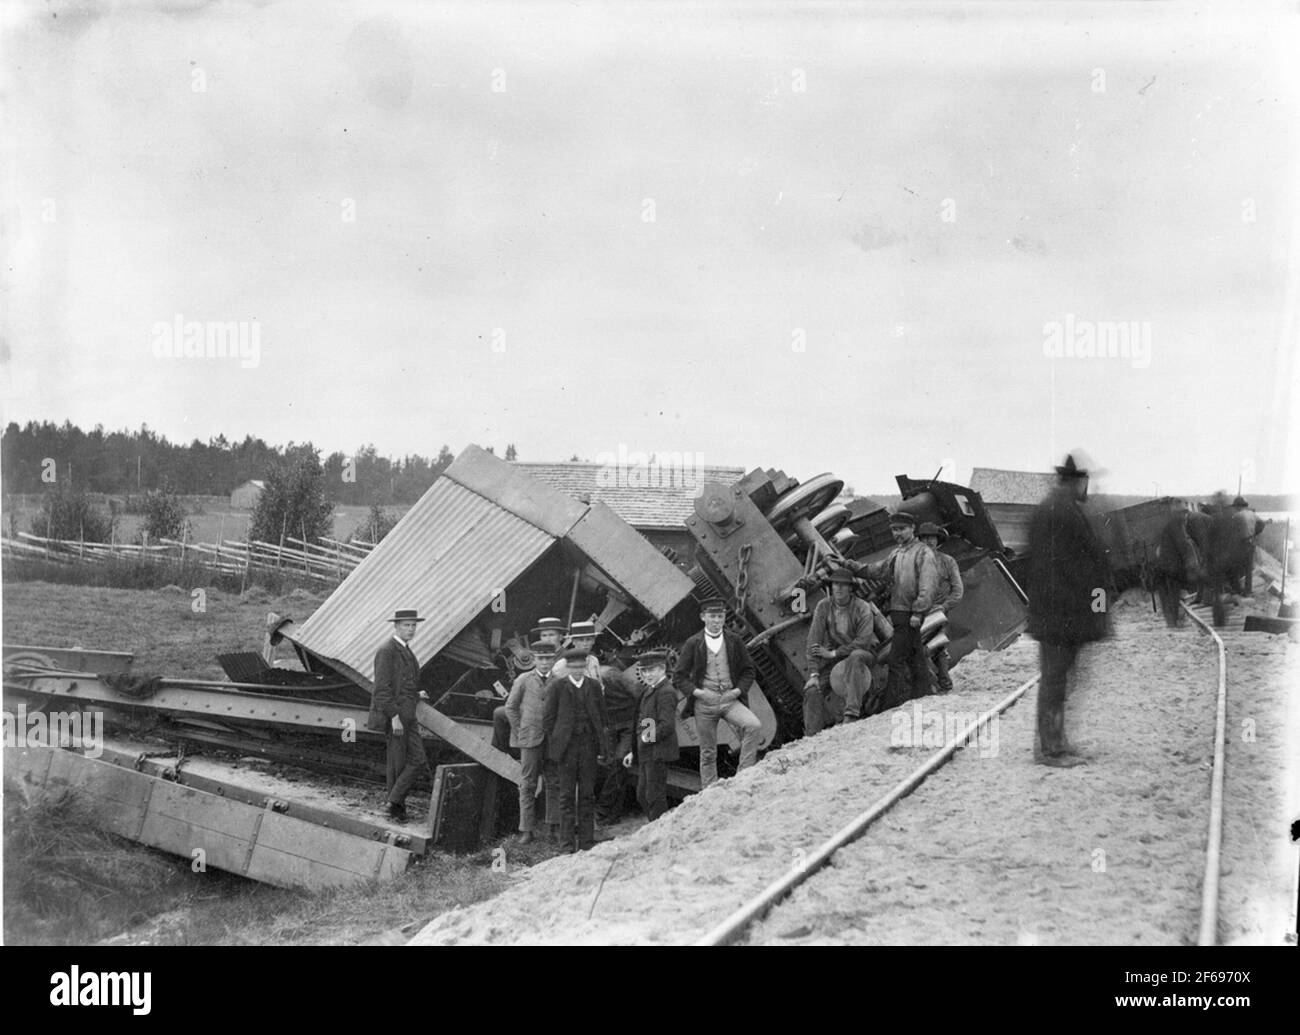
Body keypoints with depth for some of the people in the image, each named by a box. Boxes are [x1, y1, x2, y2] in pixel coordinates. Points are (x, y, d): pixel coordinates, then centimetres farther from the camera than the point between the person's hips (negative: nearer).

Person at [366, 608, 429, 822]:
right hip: (393, 714, -9)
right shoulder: (386, 651, -13)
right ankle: (396, 808, 11)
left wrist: (416, 694, 14)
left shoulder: (406, 650, 16)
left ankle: (394, 801, 12)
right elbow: (382, 688, -19)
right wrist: (394, 716, -22)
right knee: (398, 763, -1)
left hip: (408, 716, 9)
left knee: (418, 760, 4)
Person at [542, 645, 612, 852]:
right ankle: (566, 845, 4)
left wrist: (603, 748, 4)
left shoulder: (594, 686, 8)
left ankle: (586, 843, 10)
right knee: (567, 795, 0)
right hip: (567, 745, -2)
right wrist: (552, 746, -4)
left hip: (589, 744, 2)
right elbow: (548, 717, 2)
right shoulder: (557, 686, 1)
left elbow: (602, 717, 10)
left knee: (587, 795, 5)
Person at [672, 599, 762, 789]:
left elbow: (748, 671, 13)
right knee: (708, 752, 4)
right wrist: (697, 692, -9)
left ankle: (746, 772, -18)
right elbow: (679, 676, 5)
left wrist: (738, 690, -3)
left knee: (752, 725, -26)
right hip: (704, 702, -1)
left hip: (730, 699, 1)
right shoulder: (693, 644, 2)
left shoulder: (734, 641, 6)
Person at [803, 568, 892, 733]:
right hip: (834, 657, 4)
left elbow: (863, 641, -26)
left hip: (863, 653, -4)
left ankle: (851, 714, -48)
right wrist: (814, 674, -21)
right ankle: (811, 737, -16)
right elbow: (814, 640, -13)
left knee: (854, 659, -41)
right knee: (812, 690, -16)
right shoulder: (823, 606, -10)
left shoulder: (862, 608, -18)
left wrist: (833, 653, -26)